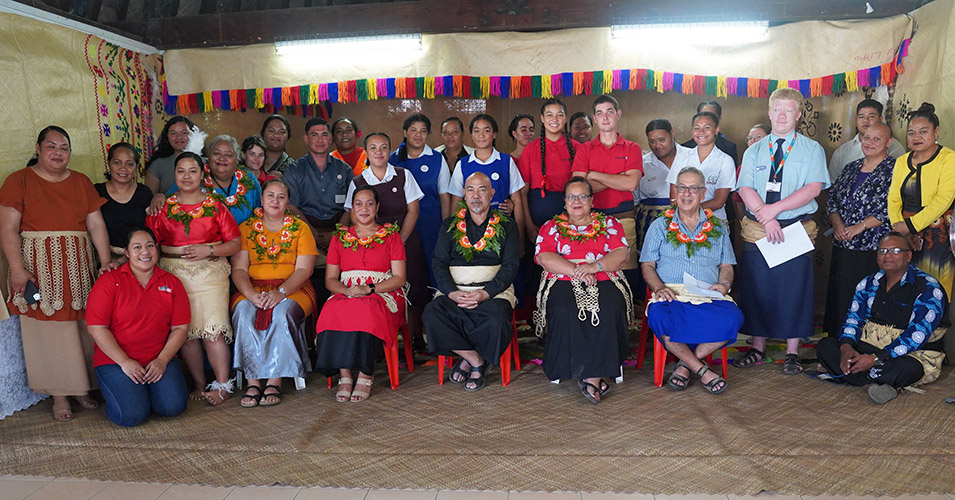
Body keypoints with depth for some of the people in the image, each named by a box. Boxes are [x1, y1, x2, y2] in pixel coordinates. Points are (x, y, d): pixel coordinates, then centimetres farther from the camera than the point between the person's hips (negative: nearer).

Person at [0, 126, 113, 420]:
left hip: (78, 268, 3)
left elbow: (96, 224, 8)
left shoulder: (81, 182, 12)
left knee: (81, 327, 4)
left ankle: (80, 388, 16)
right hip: (39, 268, -3)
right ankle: (59, 395, 8)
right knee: (47, 328, 0)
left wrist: (105, 261, -3)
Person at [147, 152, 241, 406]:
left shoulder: (215, 206, 6)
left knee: (212, 330, -11)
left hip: (210, 274, -2)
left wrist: (209, 250, -10)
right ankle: (200, 384, 12)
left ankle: (222, 385, -2)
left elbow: (235, 244, 4)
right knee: (186, 332, 0)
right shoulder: (162, 207, 11)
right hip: (174, 275, 2)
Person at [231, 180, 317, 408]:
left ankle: (275, 381, -29)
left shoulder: (300, 228, 8)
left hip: (292, 289, -1)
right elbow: (238, 269, 2)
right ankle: (253, 381, -28)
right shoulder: (246, 228, 12)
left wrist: (281, 292, -20)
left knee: (282, 313, -34)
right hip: (252, 289, 2)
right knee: (243, 313, -30)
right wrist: (252, 294, -18)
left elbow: (304, 269, -3)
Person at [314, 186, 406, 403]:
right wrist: (346, 289, -10)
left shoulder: (391, 236, 10)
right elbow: (330, 279, 13)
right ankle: (344, 376, -25)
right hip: (346, 295, 3)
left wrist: (369, 289, -14)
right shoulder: (340, 237, 18)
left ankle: (365, 376, -26)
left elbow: (399, 278, 1)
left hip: (382, 295, -2)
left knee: (365, 311, -37)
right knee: (333, 311, -33)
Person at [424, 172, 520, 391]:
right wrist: (453, 293, -13)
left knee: (497, 319, -34)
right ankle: (475, 359, -10)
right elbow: (439, 264, 6)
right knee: (431, 313, -28)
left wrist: (485, 293, -15)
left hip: (494, 291, -1)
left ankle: (468, 359, -3)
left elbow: (510, 266, 1)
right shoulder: (450, 225, 15)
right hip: (455, 291, 2)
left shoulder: (506, 226, 11)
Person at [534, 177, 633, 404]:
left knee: (608, 309, -33)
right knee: (564, 312, -34)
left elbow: (622, 254, 4)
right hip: (563, 283, 0)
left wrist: (595, 266, -14)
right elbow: (544, 258, 1)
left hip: (605, 282, 0)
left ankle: (591, 377, -28)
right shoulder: (551, 227, 18)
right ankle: (596, 376, -23)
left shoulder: (609, 223, 20)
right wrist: (576, 271, -12)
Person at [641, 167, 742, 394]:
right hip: (671, 294, -1)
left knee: (732, 318, -31)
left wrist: (724, 284, -5)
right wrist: (659, 287, -11)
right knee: (659, 317, -36)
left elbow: (726, 266, 18)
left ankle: (686, 364, -14)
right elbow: (647, 265, 9)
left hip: (709, 296, 2)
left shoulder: (718, 227, 21)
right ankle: (701, 369, -18)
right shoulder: (660, 226, 16)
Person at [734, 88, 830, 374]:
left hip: (797, 229, -2)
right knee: (757, 288, 5)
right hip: (757, 231, 2)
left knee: (794, 291, 0)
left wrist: (774, 209, -16)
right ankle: (758, 349, 17)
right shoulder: (754, 151, 12)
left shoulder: (812, 150, 6)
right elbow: (745, 189, 0)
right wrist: (766, 218, -15)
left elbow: (813, 188, -8)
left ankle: (792, 353, 11)